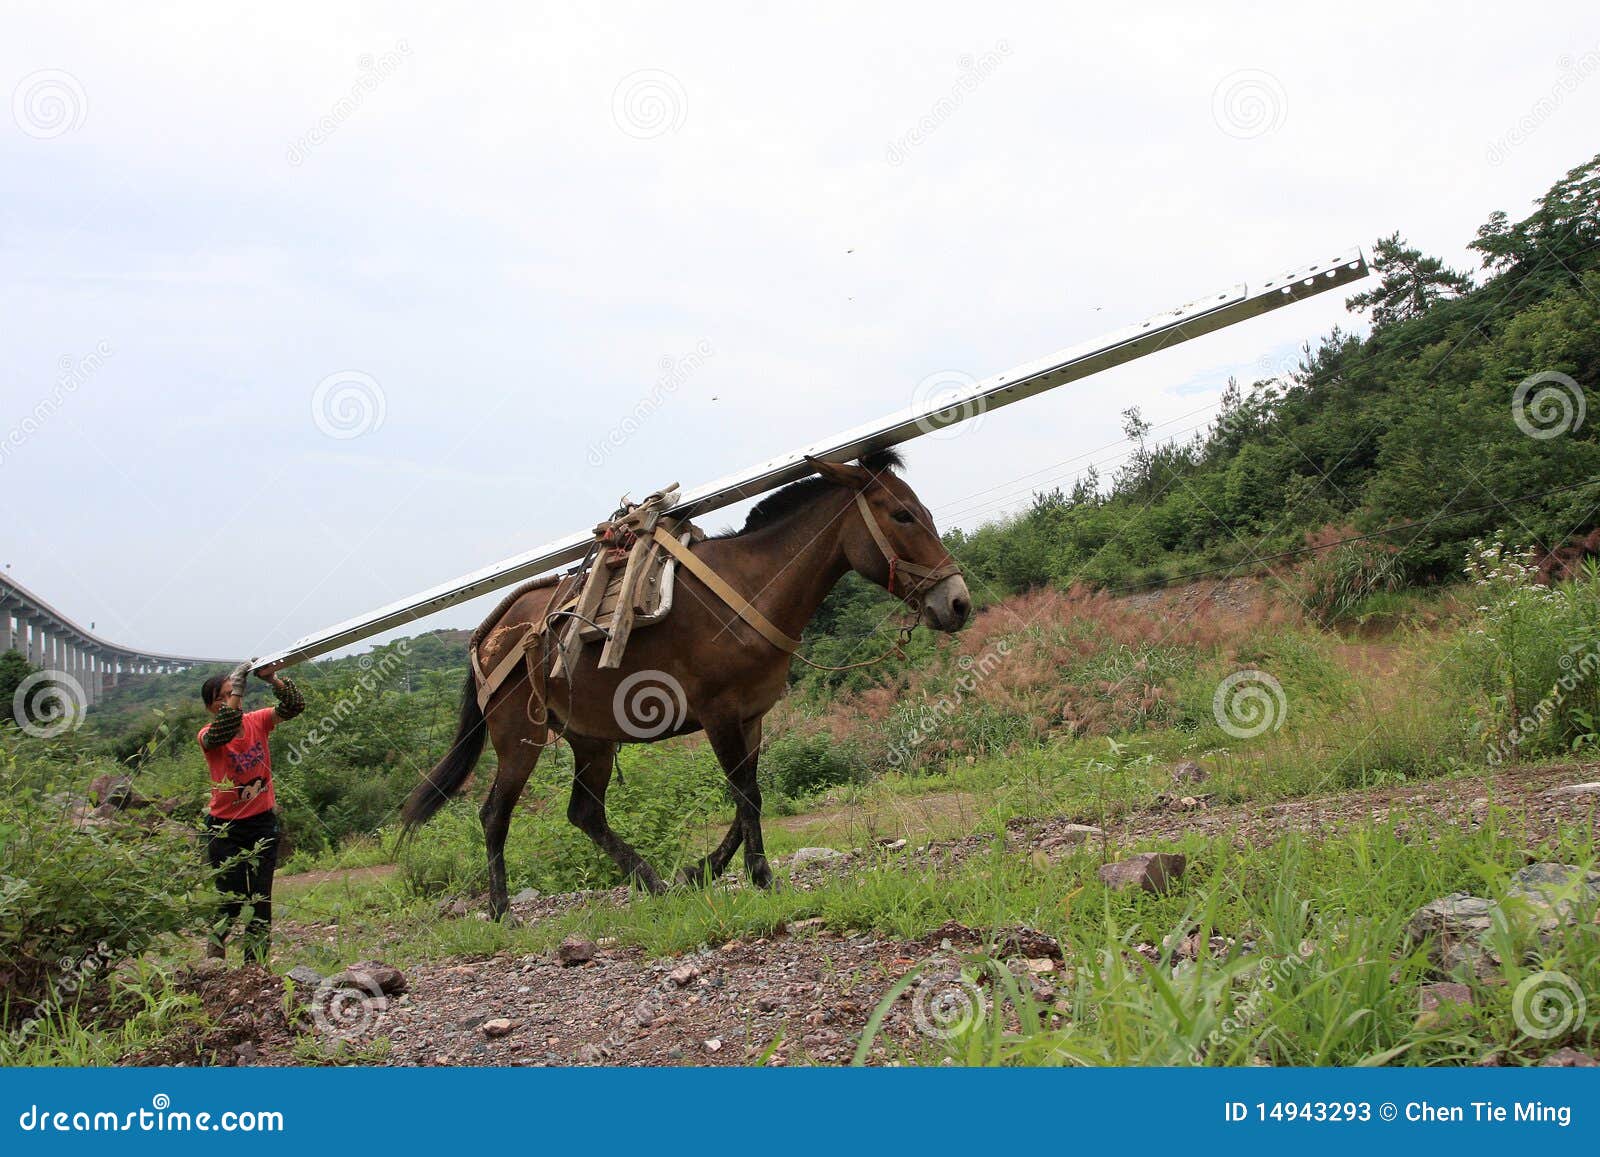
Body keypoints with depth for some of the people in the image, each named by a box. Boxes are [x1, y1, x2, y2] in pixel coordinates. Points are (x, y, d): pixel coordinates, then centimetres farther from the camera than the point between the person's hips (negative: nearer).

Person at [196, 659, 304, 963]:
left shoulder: (258, 722, 0)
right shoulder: (207, 736, -8)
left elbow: (295, 705, -13)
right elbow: (222, 732, -32)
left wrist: (272, 678, -30)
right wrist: (238, 686, -36)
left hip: (263, 824, 3)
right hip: (225, 828, -3)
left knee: (260, 900, 3)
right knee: (230, 901, -6)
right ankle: (214, 962, 11)